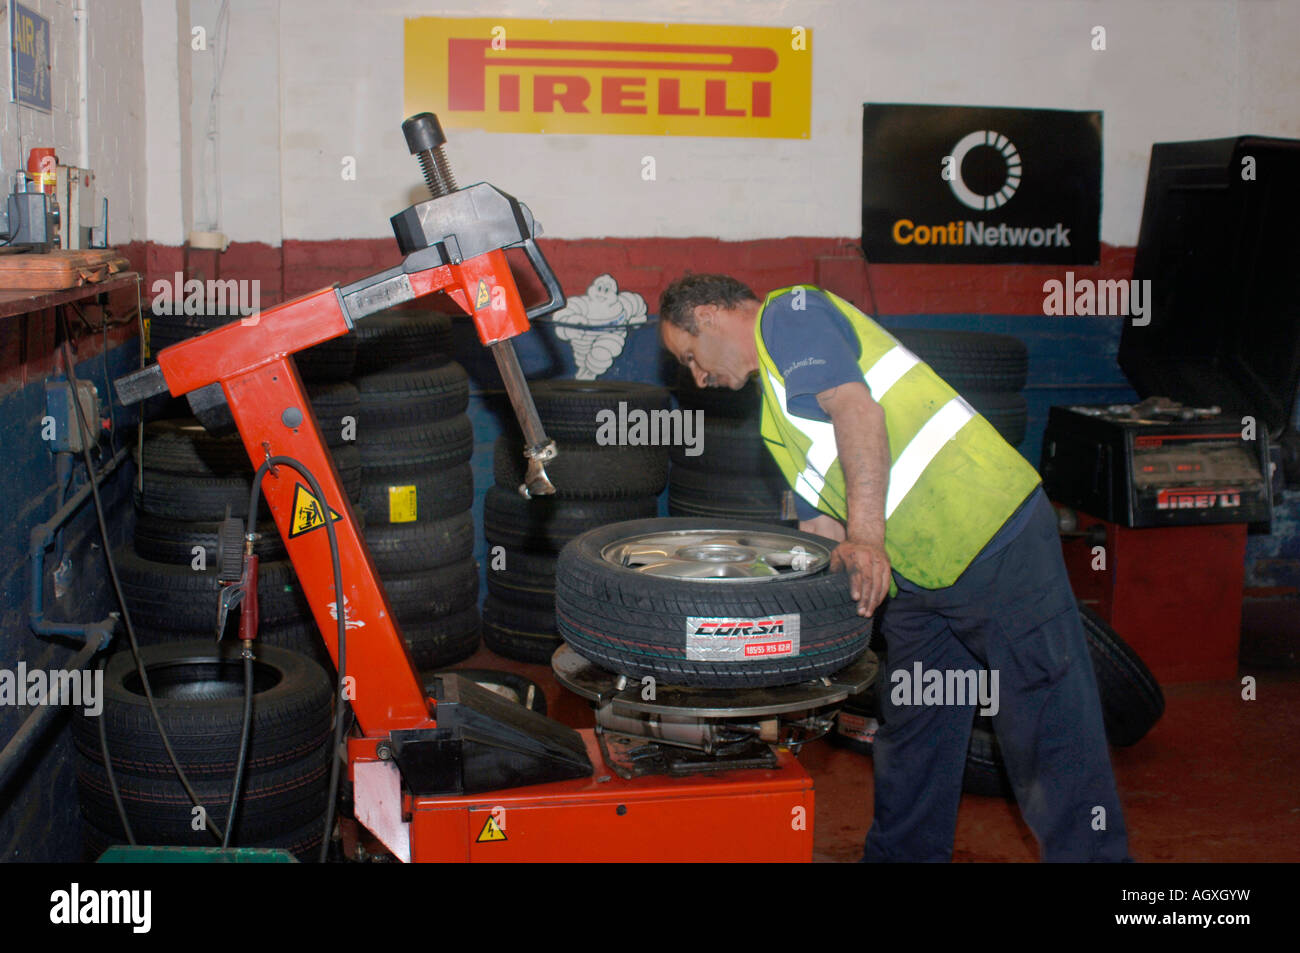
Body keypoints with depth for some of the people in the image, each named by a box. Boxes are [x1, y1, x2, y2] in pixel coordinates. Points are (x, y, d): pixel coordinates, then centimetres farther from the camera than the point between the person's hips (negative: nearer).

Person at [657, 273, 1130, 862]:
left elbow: (857, 410, -23)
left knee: (1049, 737, -3)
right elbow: (822, 525, 21)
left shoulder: (790, 313, -5)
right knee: (910, 745, 18)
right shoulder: (779, 403, 23)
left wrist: (865, 538, -30)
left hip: (996, 533, -10)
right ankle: (900, 854, 31)